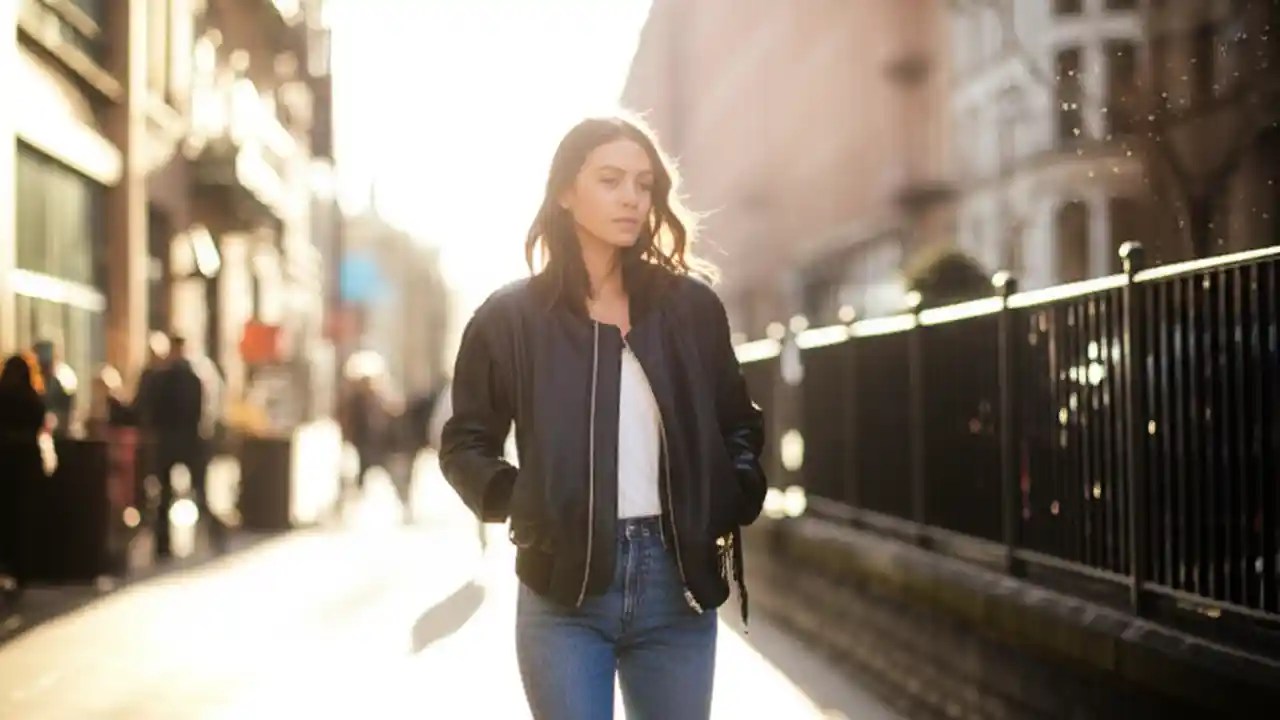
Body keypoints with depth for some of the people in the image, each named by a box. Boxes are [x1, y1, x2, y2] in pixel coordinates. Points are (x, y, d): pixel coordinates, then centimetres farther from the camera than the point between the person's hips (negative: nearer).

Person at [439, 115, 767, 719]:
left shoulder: (690, 304, 7)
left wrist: (736, 500, 1)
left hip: (677, 582, 2)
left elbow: (738, 423, 18)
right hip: (564, 589, -2)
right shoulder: (511, 316, 1)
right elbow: (465, 442, 7)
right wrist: (516, 501, -9)